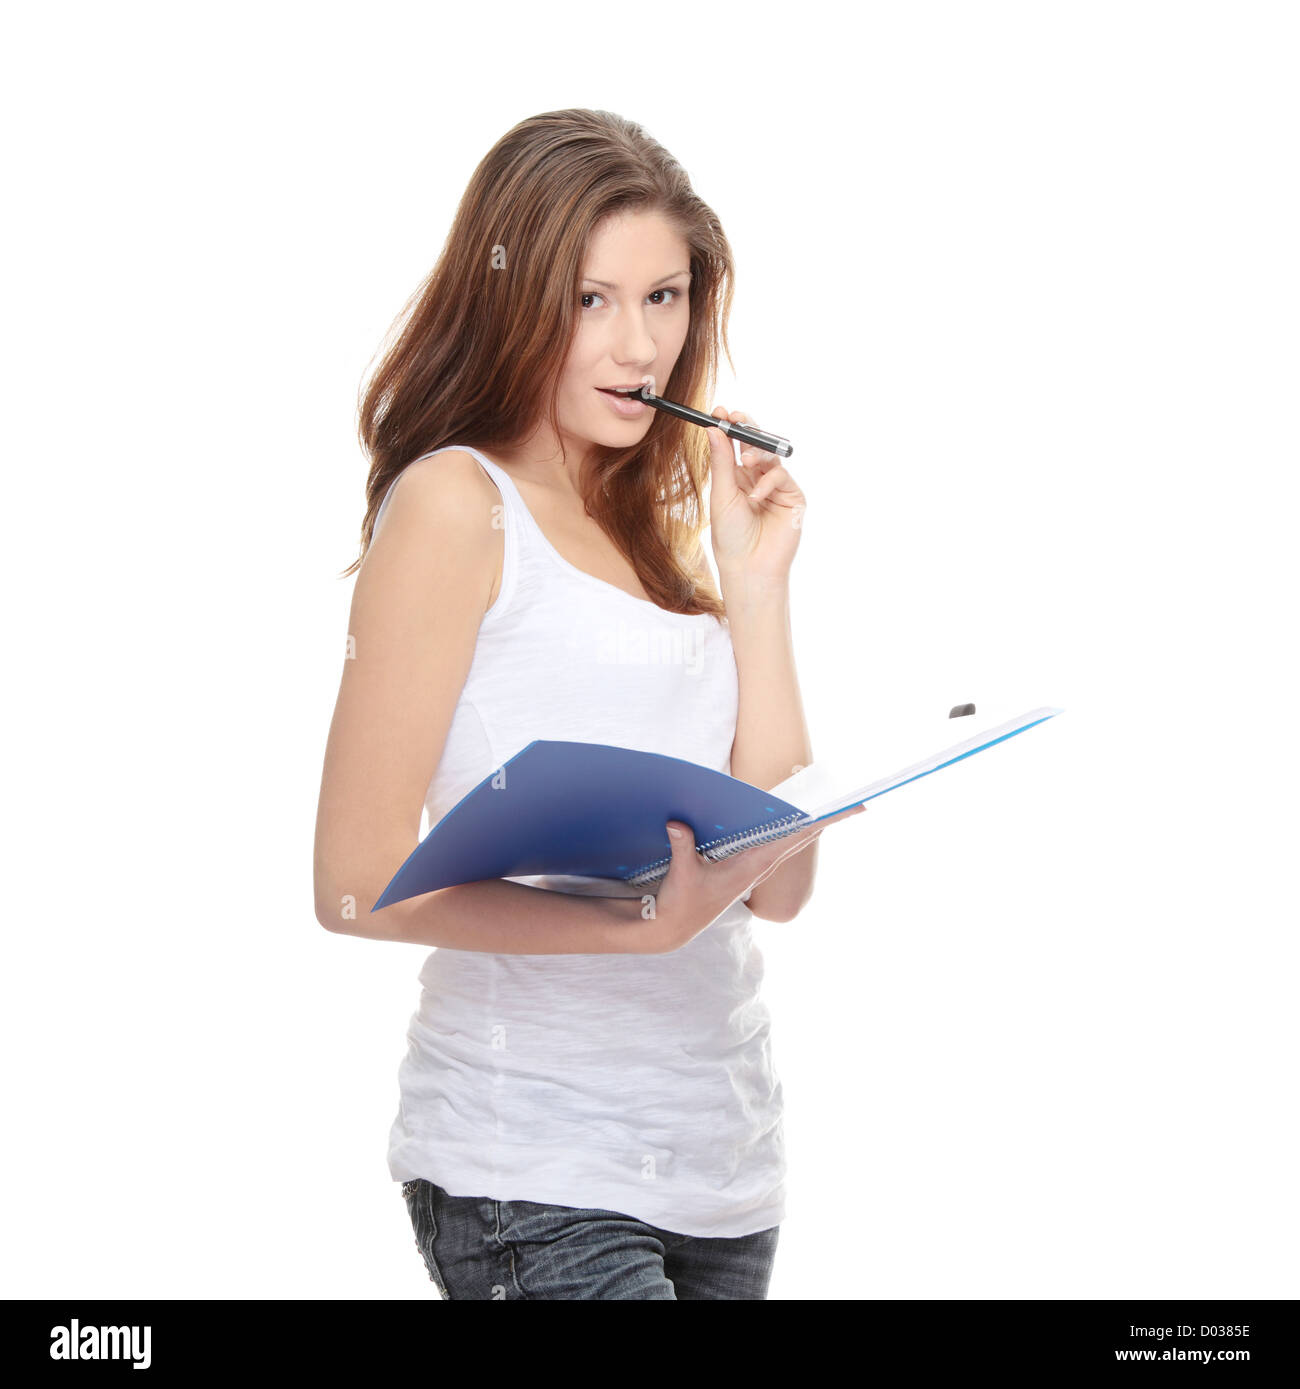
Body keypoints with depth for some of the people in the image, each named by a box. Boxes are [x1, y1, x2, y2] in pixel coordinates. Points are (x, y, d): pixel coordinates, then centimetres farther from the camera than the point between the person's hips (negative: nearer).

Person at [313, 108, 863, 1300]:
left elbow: (778, 882, 8)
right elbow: (357, 883, -12)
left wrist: (754, 582, 3)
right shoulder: (457, 502, -5)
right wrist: (642, 926, -24)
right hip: (537, 1165, -7)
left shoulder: (657, 529, 15)